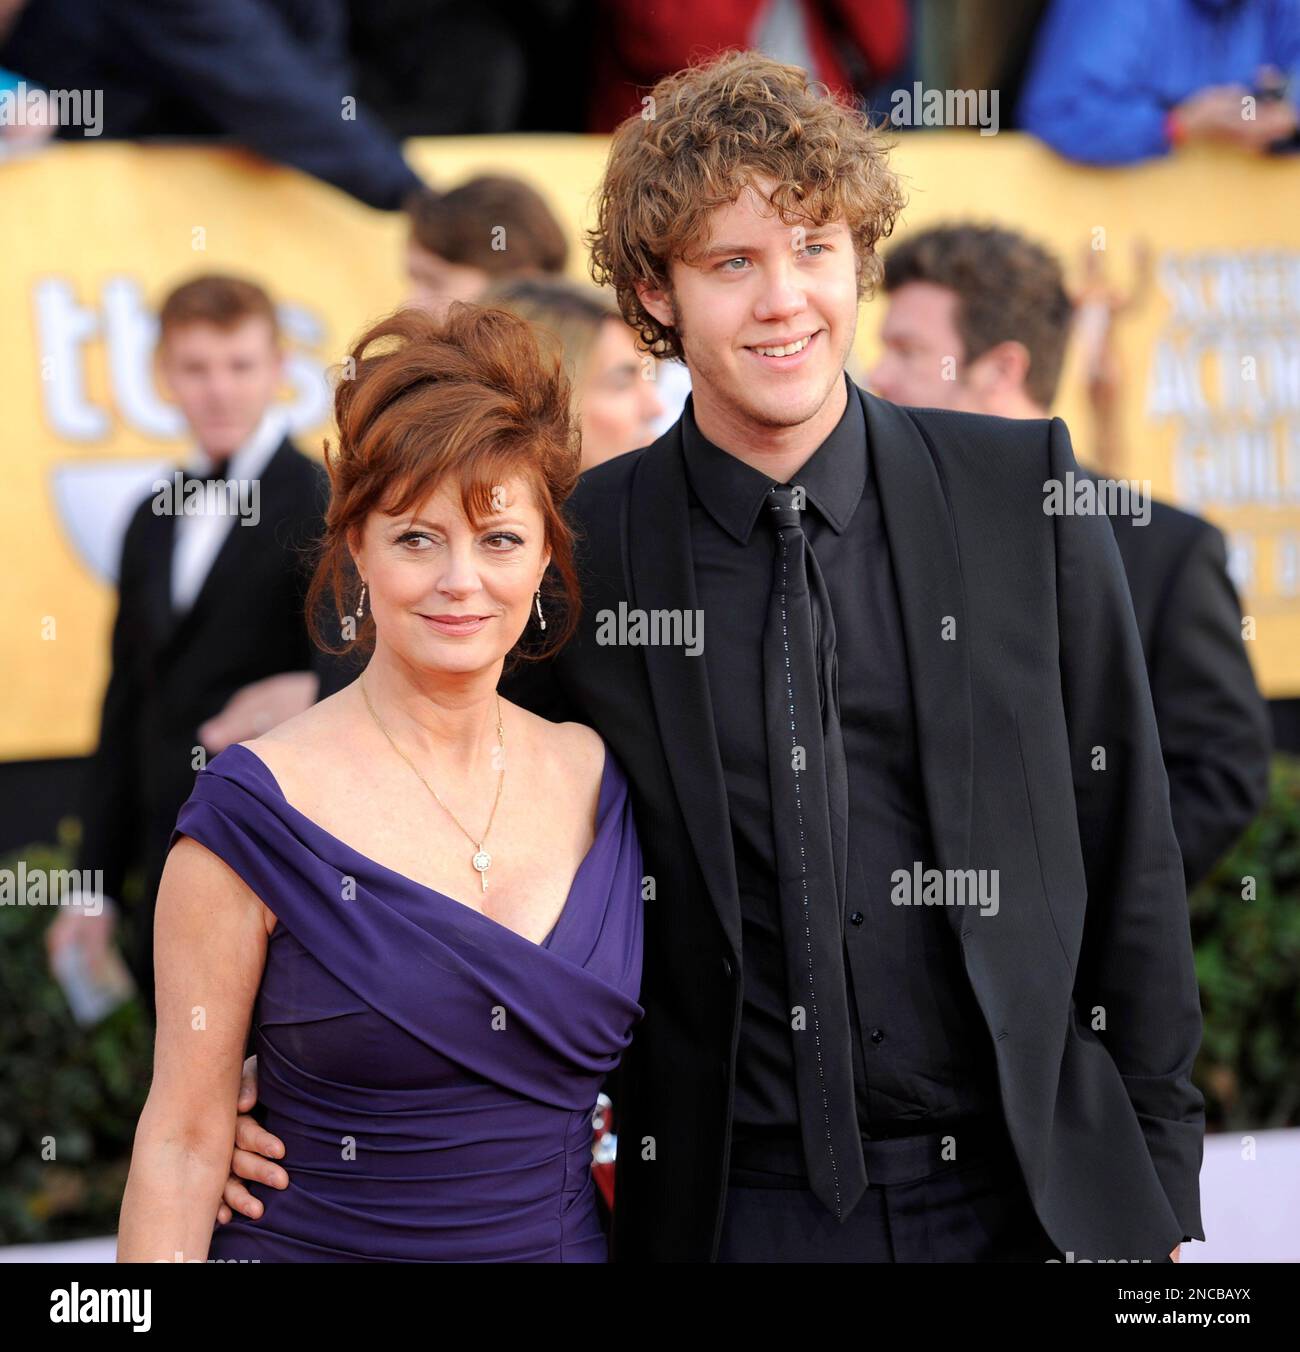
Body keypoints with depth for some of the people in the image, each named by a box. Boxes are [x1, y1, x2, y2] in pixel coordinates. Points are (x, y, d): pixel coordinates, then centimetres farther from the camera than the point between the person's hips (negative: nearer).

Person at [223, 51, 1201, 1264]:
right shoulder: (575, 550, -2)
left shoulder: (1025, 494, -1)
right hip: (732, 1205, 0)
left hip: (1025, 1194, 0)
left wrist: (1163, 1181, 2)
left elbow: (1126, 854, 3)